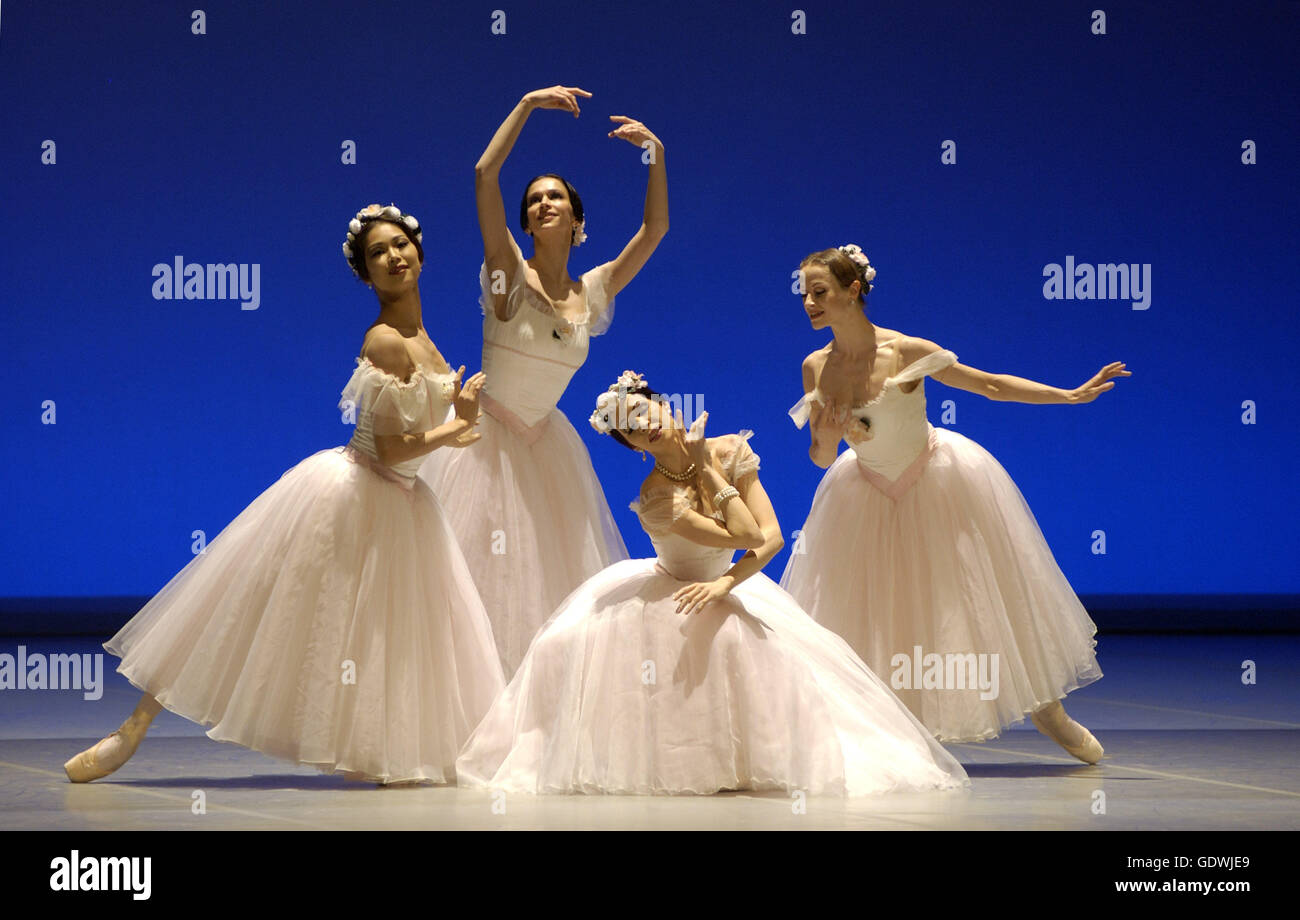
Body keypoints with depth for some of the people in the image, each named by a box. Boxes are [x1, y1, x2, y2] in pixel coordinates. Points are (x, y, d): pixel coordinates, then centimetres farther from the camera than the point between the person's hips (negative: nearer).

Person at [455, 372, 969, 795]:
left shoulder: (730, 452, -14)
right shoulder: (656, 499, -26)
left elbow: (771, 536, -18)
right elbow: (746, 536, -29)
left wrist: (725, 585, -30)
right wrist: (706, 468, -23)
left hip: (732, 587, 3)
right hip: (664, 589, -3)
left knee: (786, 650, -28)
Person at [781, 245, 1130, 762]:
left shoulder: (905, 352, -23)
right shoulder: (816, 368, -12)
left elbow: (990, 385, -13)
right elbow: (821, 457, -2)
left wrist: (1074, 395, -15)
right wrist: (826, 438, -25)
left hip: (940, 483, -3)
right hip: (869, 497, 3)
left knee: (986, 599, 7)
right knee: (866, 617, 2)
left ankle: (1047, 709, 23)